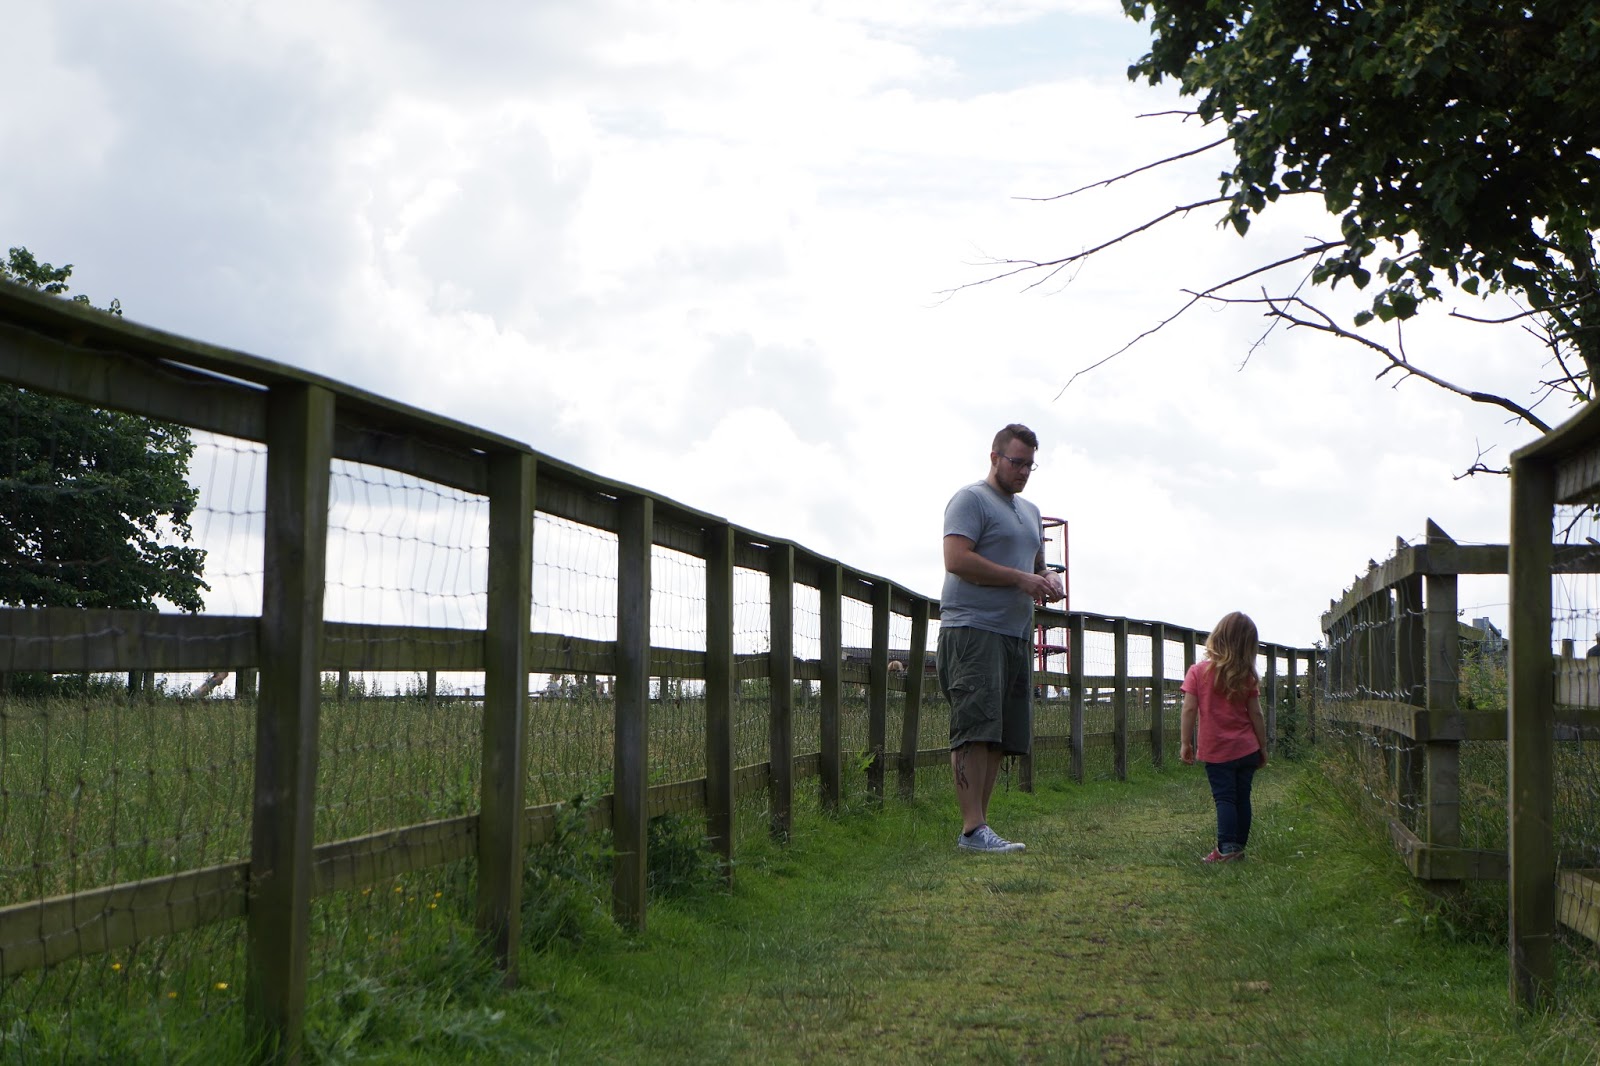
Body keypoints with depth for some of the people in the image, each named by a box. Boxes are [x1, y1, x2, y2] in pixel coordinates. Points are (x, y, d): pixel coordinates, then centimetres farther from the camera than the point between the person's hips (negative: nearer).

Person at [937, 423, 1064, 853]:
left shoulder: (1030, 512, 25)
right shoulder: (971, 500, -2)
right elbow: (957, 559, -15)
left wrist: (1049, 579, 9)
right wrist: (1022, 579, -15)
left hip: (1017, 633, 9)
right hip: (973, 628, -8)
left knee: (1002, 736, 4)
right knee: (976, 728, -14)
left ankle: (978, 825, 6)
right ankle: (973, 828, -17)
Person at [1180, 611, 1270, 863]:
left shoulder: (1198, 672, -8)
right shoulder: (1247, 677, -2)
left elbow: (1189, 709, -11)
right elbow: (1256, 715, 1)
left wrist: (1186, 743, -3)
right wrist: (1263, 747, 11)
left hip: (1216, 750, -2)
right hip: (1246, 748, 2)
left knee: (1224, 797, 1)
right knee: (1242, 797, 10)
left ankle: (1227, 847, -12)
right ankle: (1239, 846, 15)